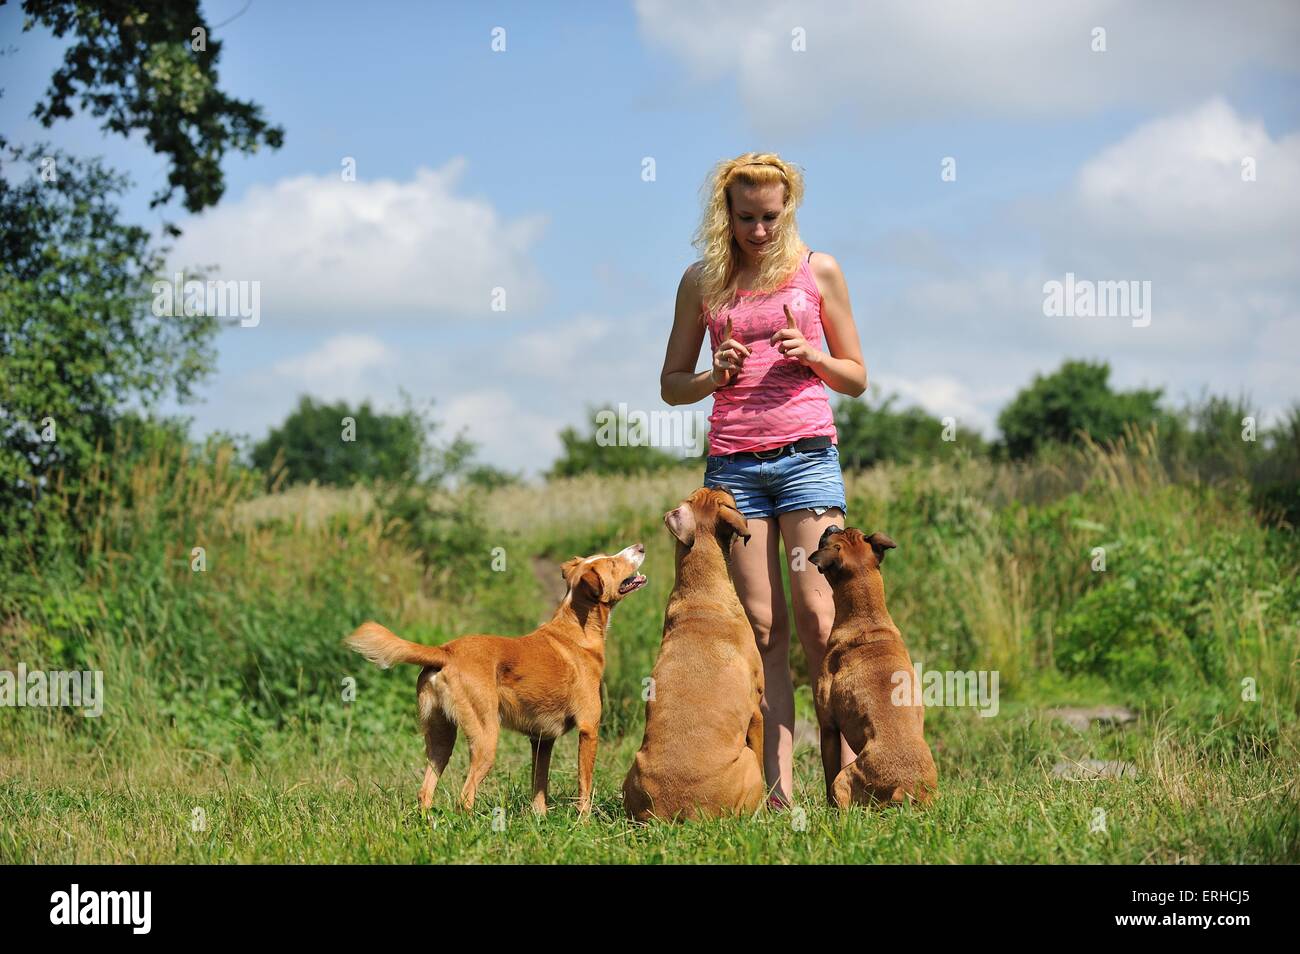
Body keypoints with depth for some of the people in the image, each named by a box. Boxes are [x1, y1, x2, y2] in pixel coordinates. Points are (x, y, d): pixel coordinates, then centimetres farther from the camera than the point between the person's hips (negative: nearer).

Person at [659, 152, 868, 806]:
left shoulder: (817, 271, 7)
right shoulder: (702, 280, 10)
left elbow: (856, 379, 12)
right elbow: (672, 385, 15)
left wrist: (810, 355, -7)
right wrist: (715, 376, -5)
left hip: (805, 453, -1)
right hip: (733, 463, 1)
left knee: (817, 618, -8)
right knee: (761, 625, -1)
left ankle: (848, 769, -3)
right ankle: (777, 789, -2)